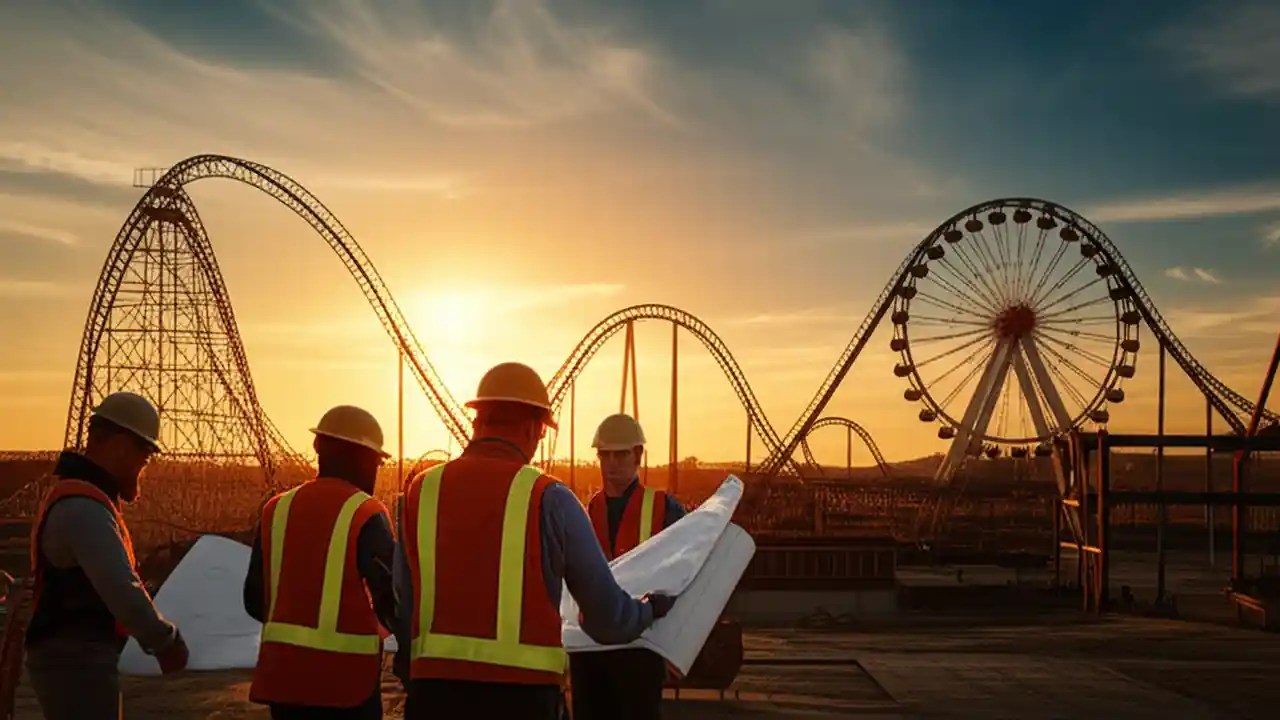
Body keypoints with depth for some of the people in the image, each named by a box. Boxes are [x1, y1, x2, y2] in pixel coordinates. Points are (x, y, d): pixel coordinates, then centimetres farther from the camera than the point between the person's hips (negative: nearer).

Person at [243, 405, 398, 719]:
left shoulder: (277, 509, 6)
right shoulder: (366, 514, -10)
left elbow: (255, 599, 10)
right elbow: (389, 596, -11)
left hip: (283, 670, 6)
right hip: (345, 673, -5)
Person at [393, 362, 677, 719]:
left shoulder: (421, 490, 4)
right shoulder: (548, 498, -5)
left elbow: (402, 607, 12)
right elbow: (605, 611, 2)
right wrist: (649, 610, 24)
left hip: (434, 686, 3)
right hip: (521, 689, -3)